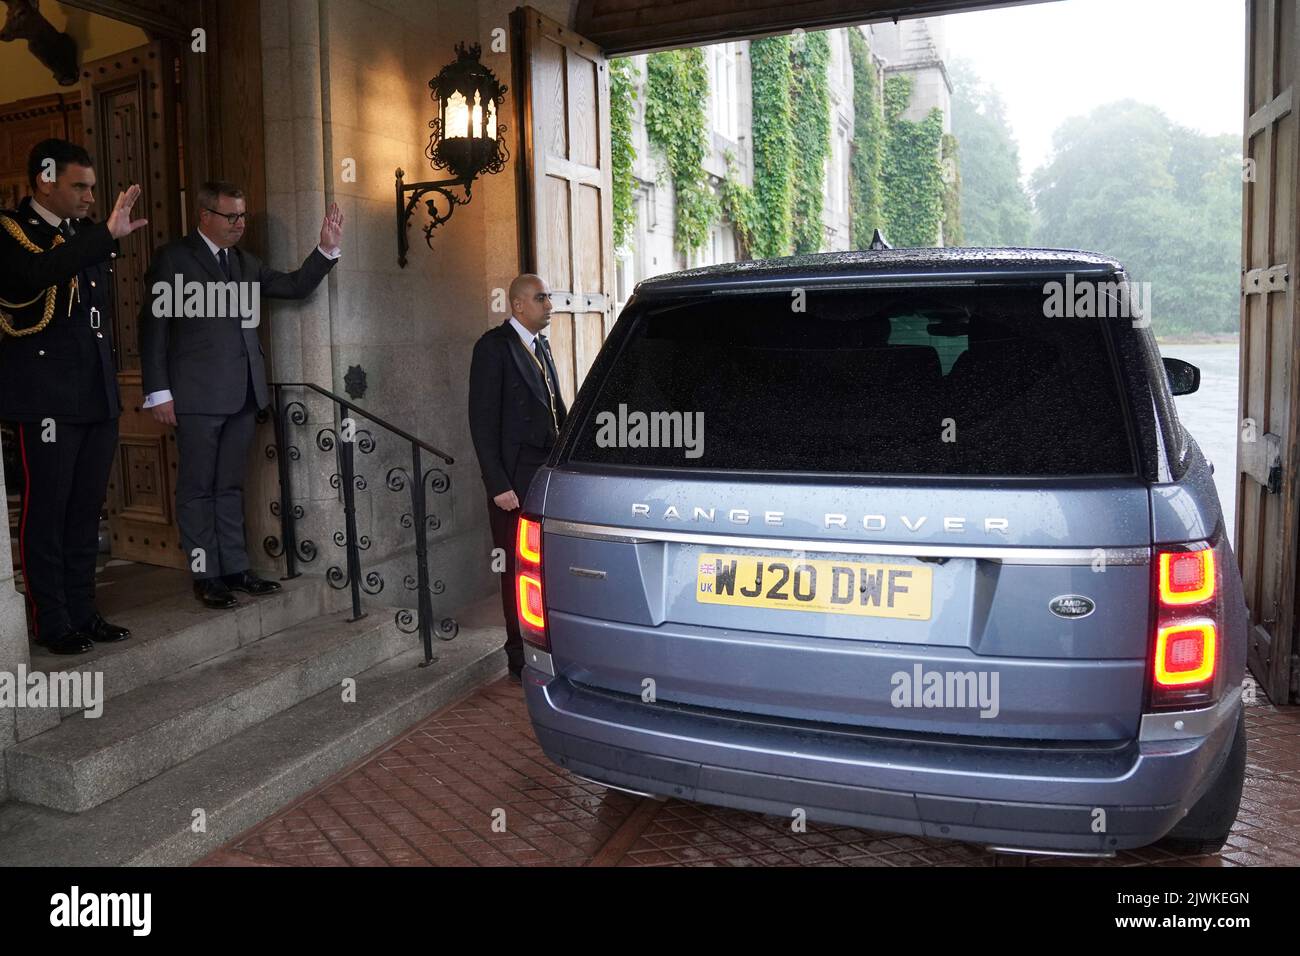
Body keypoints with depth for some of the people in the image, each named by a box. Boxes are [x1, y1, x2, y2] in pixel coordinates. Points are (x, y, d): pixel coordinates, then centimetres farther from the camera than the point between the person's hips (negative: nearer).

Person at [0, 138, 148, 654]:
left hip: (97, 395, 7)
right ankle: (51, 622, 8)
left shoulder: (86, 235, 17)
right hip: (46, 398, -7)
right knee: (46, 510, 0)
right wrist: (106, 235, -31)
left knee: (86, 510, 10)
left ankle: (82, 612, 19)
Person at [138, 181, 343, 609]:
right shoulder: (173, 257, -1)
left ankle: (234, 568, 19)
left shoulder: (245, 261, 16)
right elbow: (154, 325, -5)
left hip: (242, 392, 6)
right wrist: (158, 391, -10)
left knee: (230, 485, 12)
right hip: (197, 395, -6)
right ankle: (206, 576, 9)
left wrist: (327, 249, 1)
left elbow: (295, 286, 15)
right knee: (197, 488, 2)